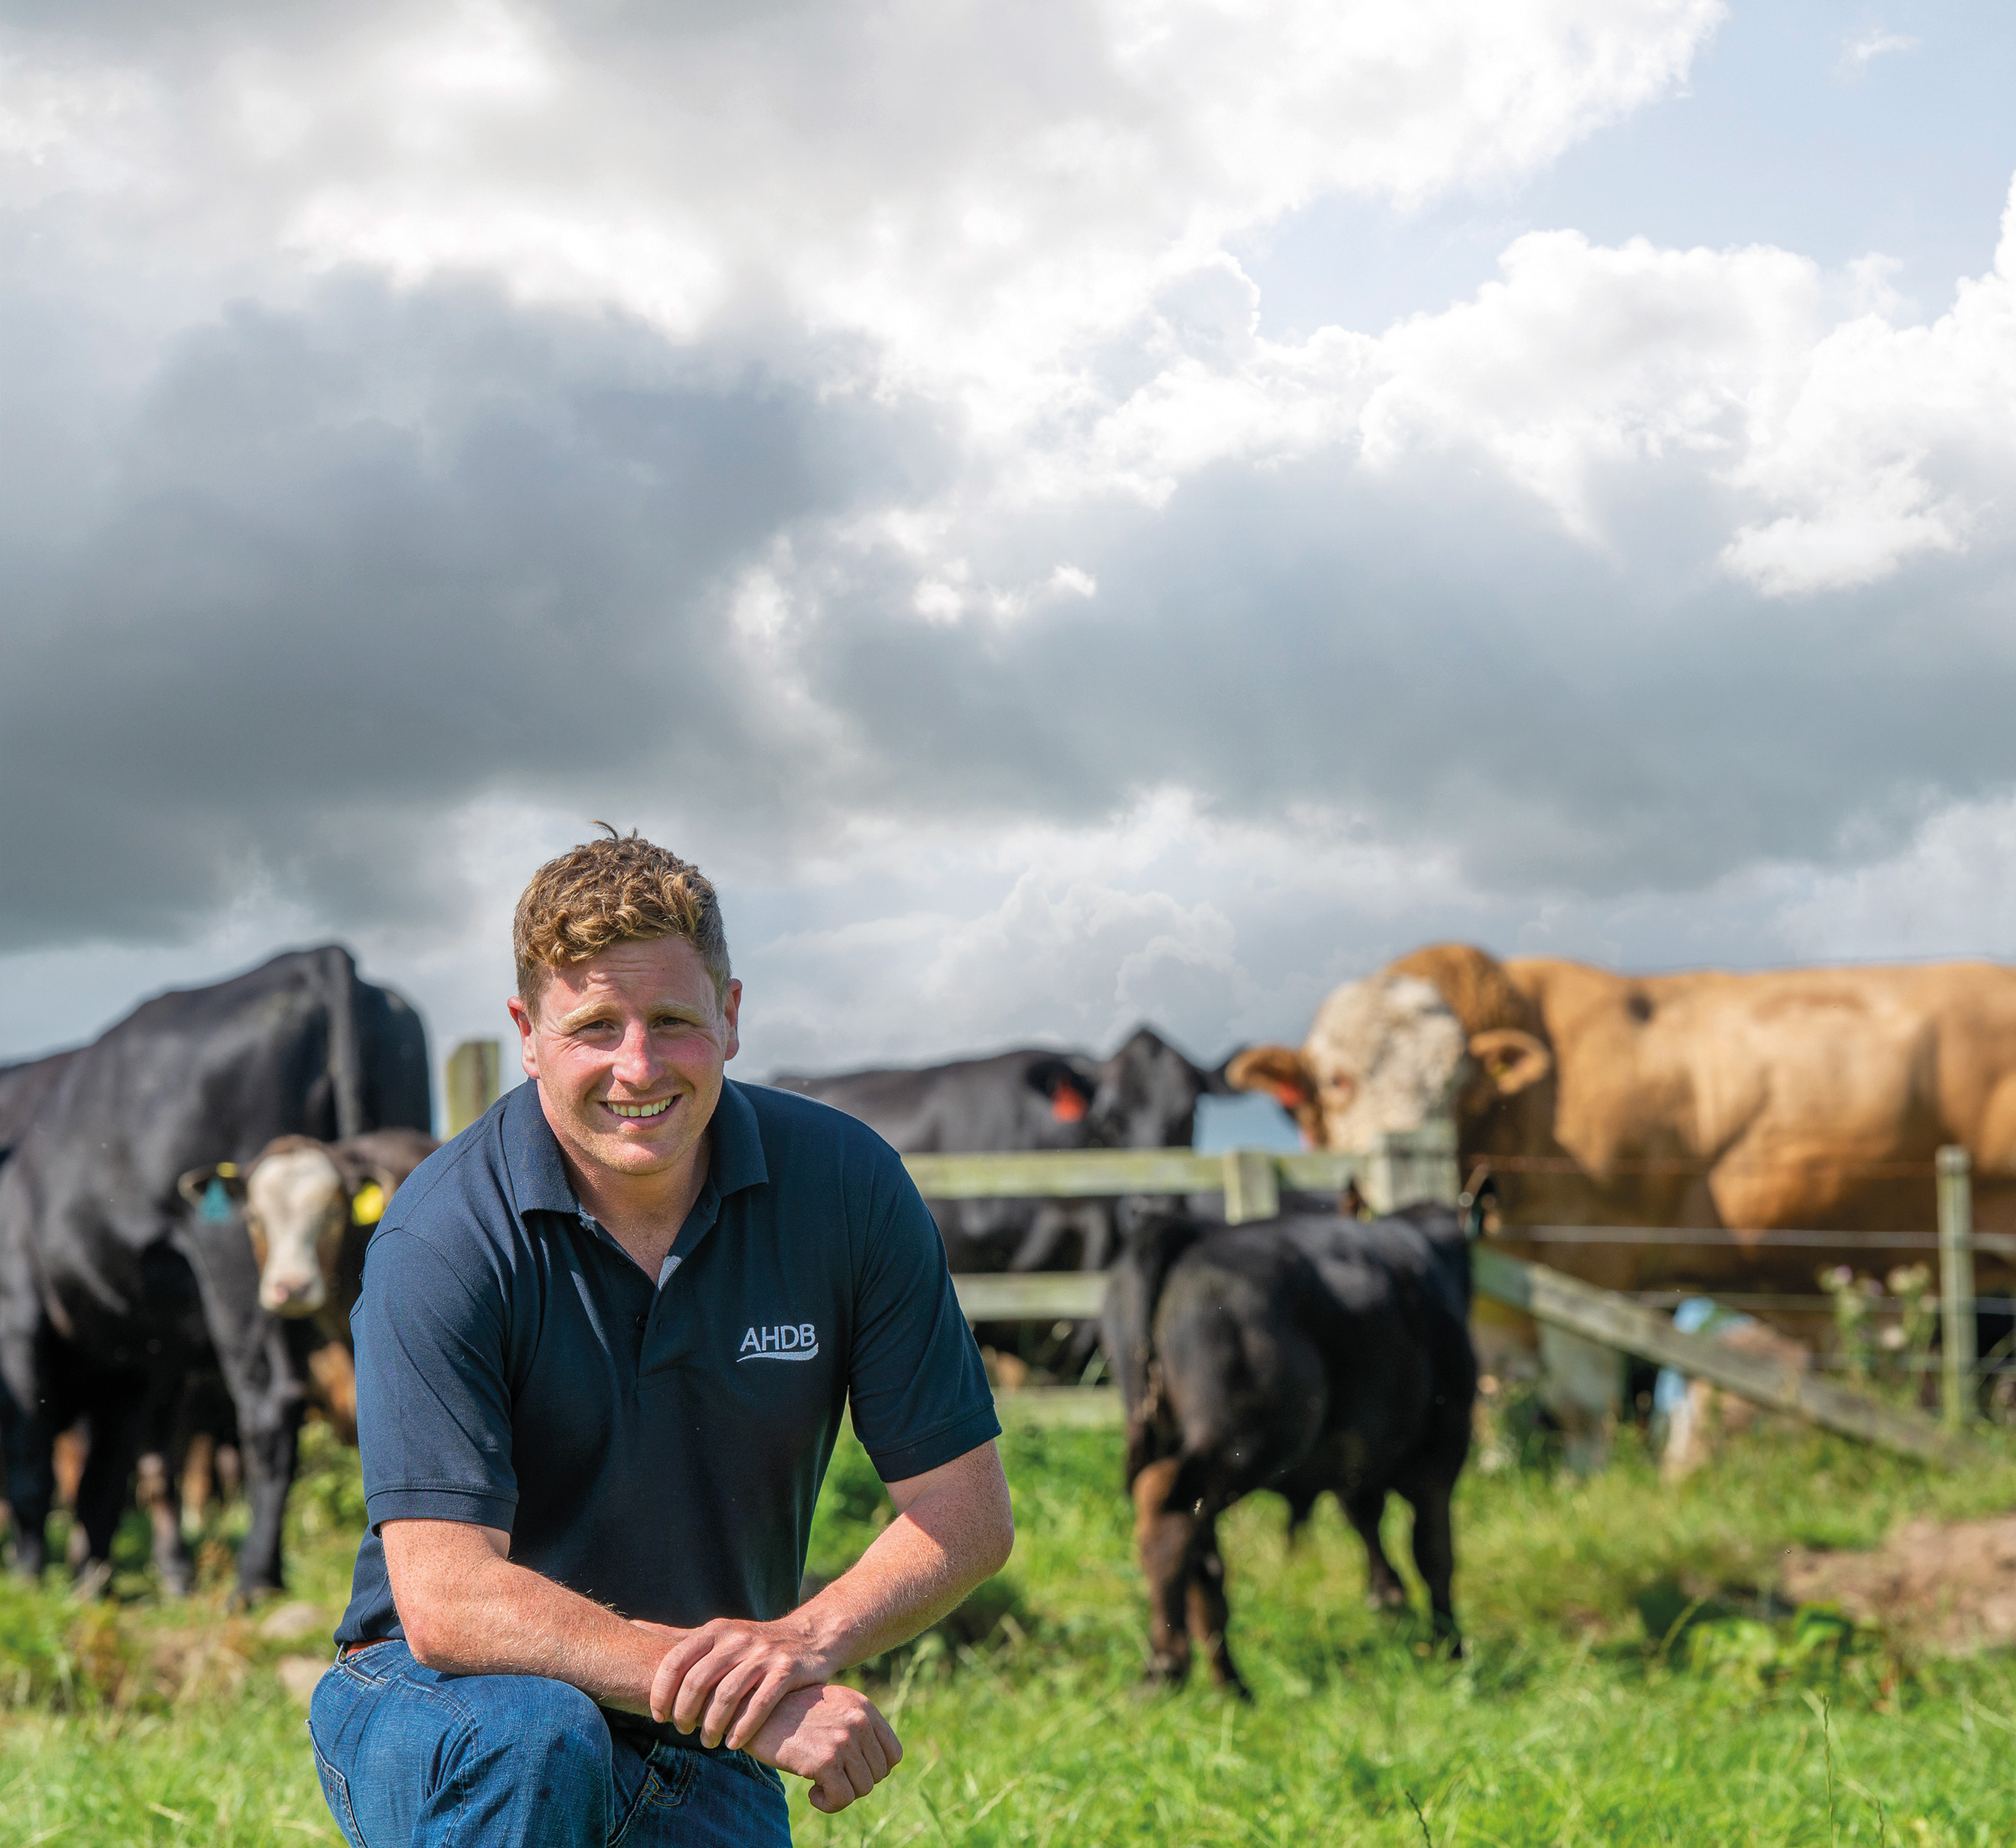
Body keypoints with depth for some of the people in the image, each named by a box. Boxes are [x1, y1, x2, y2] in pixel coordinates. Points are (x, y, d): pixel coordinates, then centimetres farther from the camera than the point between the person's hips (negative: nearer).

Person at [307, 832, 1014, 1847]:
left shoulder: (845, 1183, -7)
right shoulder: (443, 1239, -18)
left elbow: (967, 1511, -4)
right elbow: (445, 1602, -25)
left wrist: (803, 1640, -24)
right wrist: (744, 1701, -33)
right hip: (445, 1711, -4)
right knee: (533, 1734, -36)